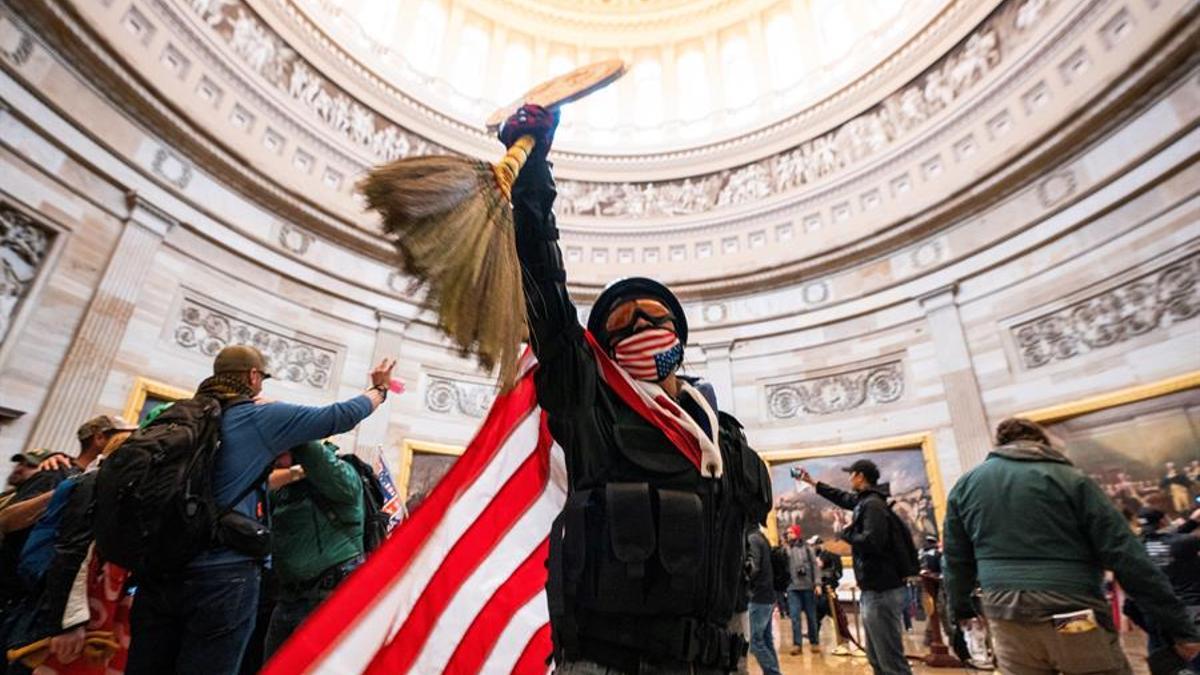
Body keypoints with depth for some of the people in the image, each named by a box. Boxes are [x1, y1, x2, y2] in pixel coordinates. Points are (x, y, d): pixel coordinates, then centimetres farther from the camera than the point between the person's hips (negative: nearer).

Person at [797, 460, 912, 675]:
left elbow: (871, 542, -29)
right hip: (875, 589, 10)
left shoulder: (873, 503, -16)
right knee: (877, 658, 17)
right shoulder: (865, 500, 13)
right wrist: (812, 482, 39)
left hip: (881, 591, -10)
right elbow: (841, 497, 33)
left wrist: (846, 533, -11)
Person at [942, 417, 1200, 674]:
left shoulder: (966, 484, 9)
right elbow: (1126, 555, -3)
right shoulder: (1071, 479, 1)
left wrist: (961, 609, 28)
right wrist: (1178, 625, 4)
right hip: (1075, 618, -2)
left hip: (1007, 620, 2)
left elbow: (956, 559, 14)